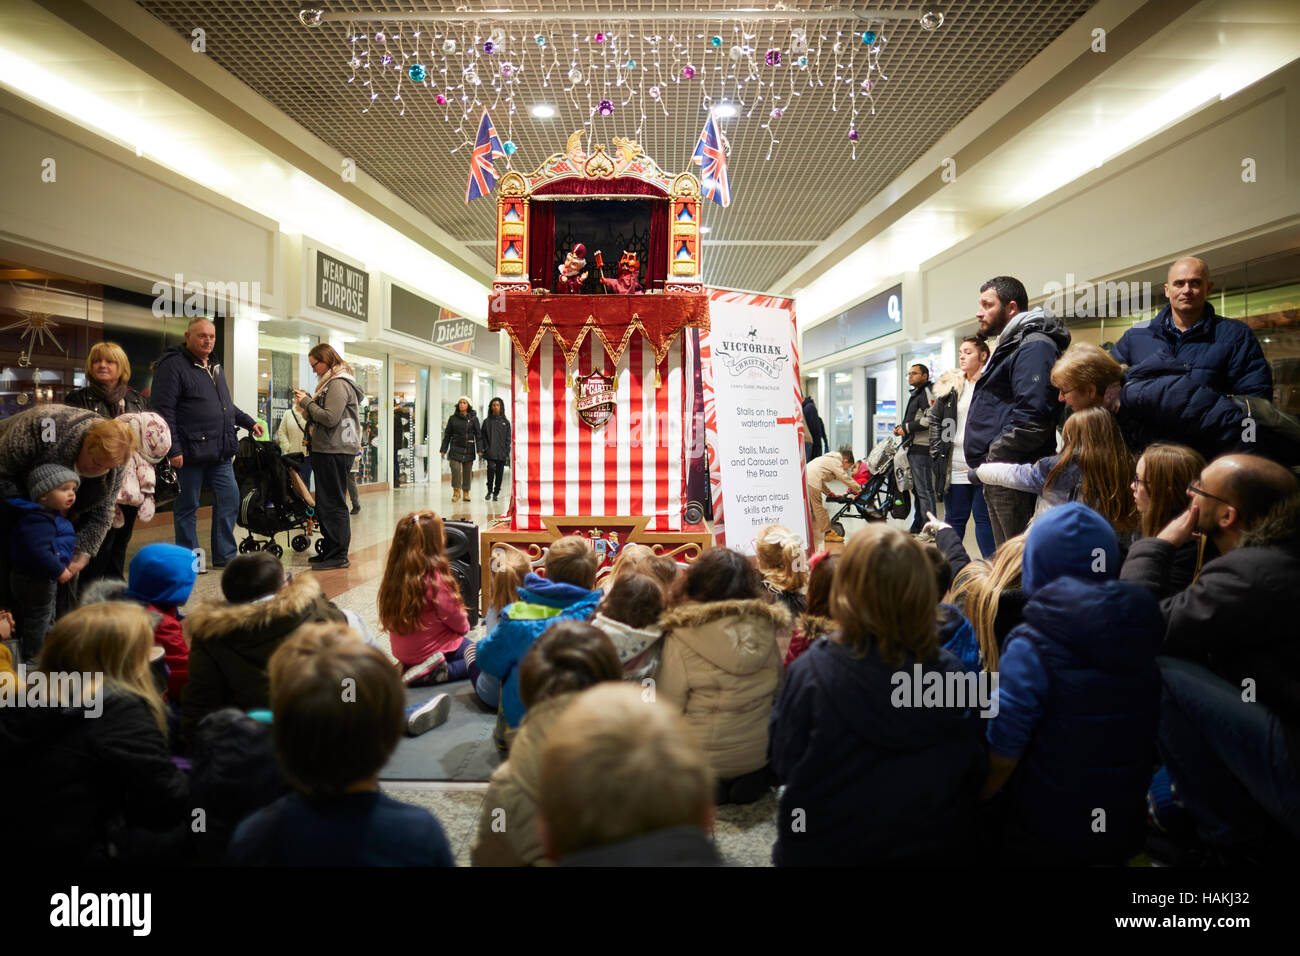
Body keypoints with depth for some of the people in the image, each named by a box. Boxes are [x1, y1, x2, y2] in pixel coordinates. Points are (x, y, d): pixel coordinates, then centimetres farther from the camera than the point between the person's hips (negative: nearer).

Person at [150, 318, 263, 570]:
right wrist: (173, 450, -19)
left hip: (220, 454, 8)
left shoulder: (214, 368, 18)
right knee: (187, 506, 4)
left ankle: (224, 556, 16)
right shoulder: (173, 365, -8)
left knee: (229, 498, 7)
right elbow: (164, 410, -14)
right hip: (191, 453, -8)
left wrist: (249, 422, 26)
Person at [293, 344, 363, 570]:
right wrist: (307, 402, 9)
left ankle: (339, 555, -4)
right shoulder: (332, 383, 22)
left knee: (333, 504, -8)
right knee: (324, 503, 14)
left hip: (335, 452, -11)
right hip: (329, 451, 11)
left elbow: (330, 418, -21)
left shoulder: (338, 384, -11)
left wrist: (307, 402, -9)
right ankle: (330, 550, 21)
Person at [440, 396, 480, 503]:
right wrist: (444, 449, 7)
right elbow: (447, 435, 11)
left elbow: (478, 435, 3)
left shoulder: (473, 418, 5)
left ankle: (466, 492, 16)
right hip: (455, 448, 0)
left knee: (467, 471, 3)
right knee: (455, 468, -14)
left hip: (469, 449, 0)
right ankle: (456, 491, -3)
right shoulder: (453, 418, 8)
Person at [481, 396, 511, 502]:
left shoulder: (505, 422, 10)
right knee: (491, 468, -19)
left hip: (502, 452, 2)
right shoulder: (487, 421, 9)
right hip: (490, 452, -1)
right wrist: (483, 449, -4)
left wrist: (507, 453, 0)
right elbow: (483, 437, 7)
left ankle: (496, 493, 15)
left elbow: (508, 438, 8)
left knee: (499, 473, 3)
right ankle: (489, 491, -2)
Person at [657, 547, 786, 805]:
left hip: (703, 759, -3)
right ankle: (756, 778, 4)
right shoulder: (765, 629, -8)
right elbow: (778, 693, 5)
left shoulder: (682, 636, -19)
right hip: (759, 753, 3)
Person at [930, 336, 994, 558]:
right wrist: (938, 453, 6)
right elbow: (935, 420, 15)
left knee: (984, 519, 1)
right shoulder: (949, 386, 11)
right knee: (954, 519, 12)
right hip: (955, 466, 4)